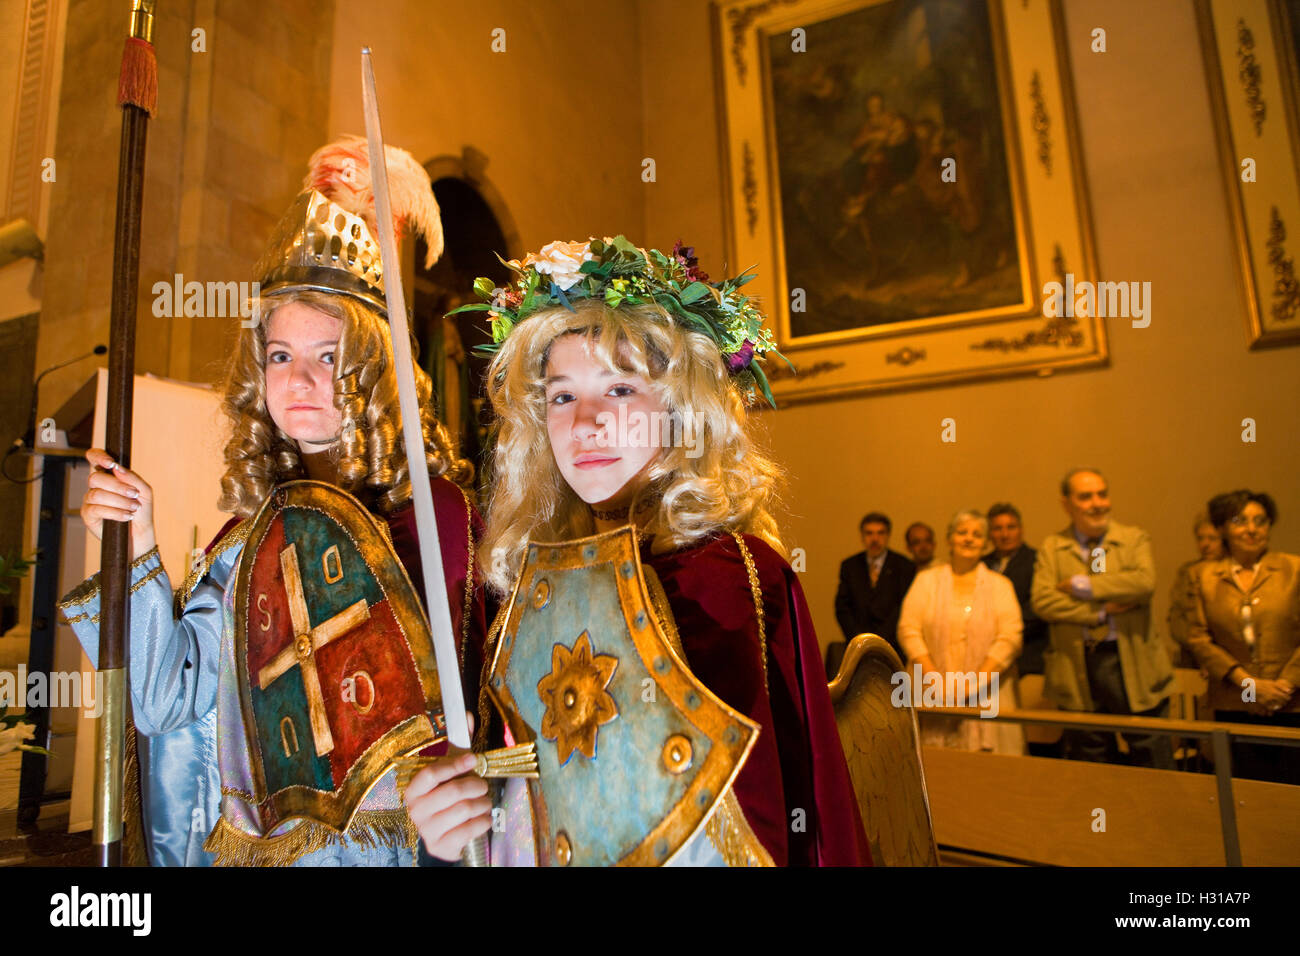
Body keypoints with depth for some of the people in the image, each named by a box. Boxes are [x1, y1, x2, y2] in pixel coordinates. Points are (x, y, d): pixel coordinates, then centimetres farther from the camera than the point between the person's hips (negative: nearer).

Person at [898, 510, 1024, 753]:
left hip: (985, 700, 0)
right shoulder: (926, 579, 10)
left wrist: (973, 685, -12)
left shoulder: (1000, 585, 10)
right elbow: (908, 630, 0)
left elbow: (1010, 638, -2)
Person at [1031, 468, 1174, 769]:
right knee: (1088, 767, 14)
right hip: (1078, 669, 1)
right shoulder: (1052, 547, 4)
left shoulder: (1135, 539, 4)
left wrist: (1081, 585, -13)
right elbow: (1042, 601, -9)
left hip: (1132, 664, 0)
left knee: (1152, 760, 7)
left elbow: (1144, 582, -16)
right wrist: (1103, 611, -14)